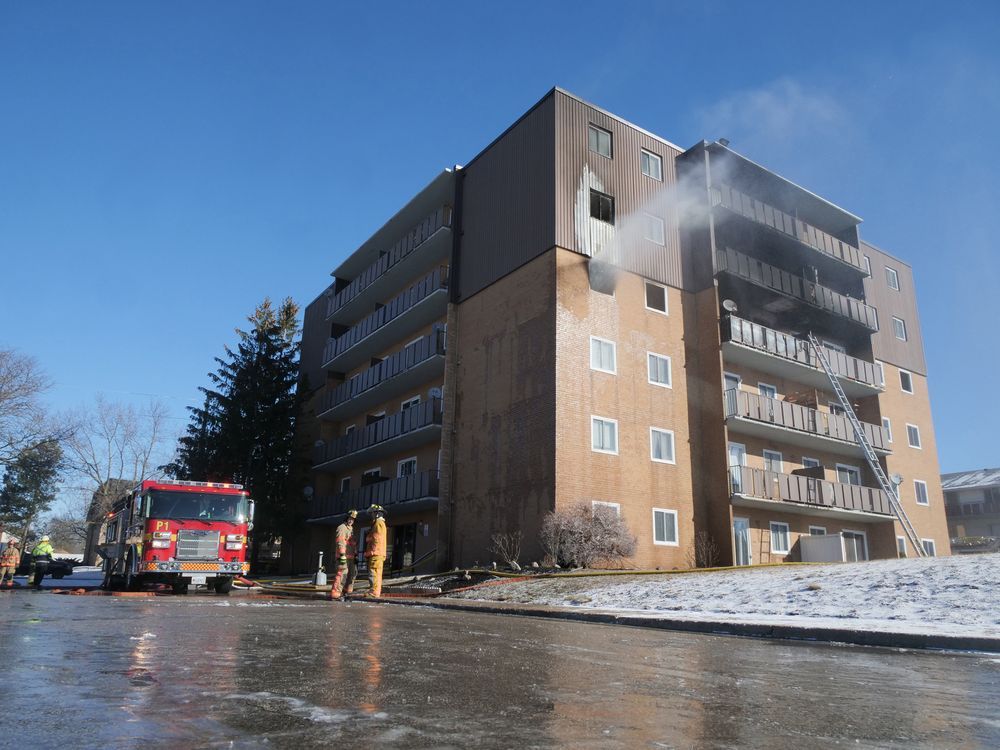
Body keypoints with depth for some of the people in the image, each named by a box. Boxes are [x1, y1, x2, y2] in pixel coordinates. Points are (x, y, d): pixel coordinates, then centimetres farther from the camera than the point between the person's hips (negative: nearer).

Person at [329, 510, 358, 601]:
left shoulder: (351, 529, 21)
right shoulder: (342, 528, -7)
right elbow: (340, 542, -17)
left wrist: (356, 555, 21)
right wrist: (342, 555, -24)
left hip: (350, 557, 9)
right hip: (344, 556, -9)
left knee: (353, 573, 13)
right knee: (342, 574, -14)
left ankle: (346, 591, 22)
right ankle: (335, 593, -12)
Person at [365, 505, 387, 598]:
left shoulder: (379, 523, -8)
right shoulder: (381, 523, 24)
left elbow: (376, 539, -17)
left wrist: (372, 551, -20)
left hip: (376, 553, -11)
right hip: (379, 553, 11)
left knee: (374, 573, -13)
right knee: (377, 573, 11)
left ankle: (374, 591, -17)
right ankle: (376, 591, 14)